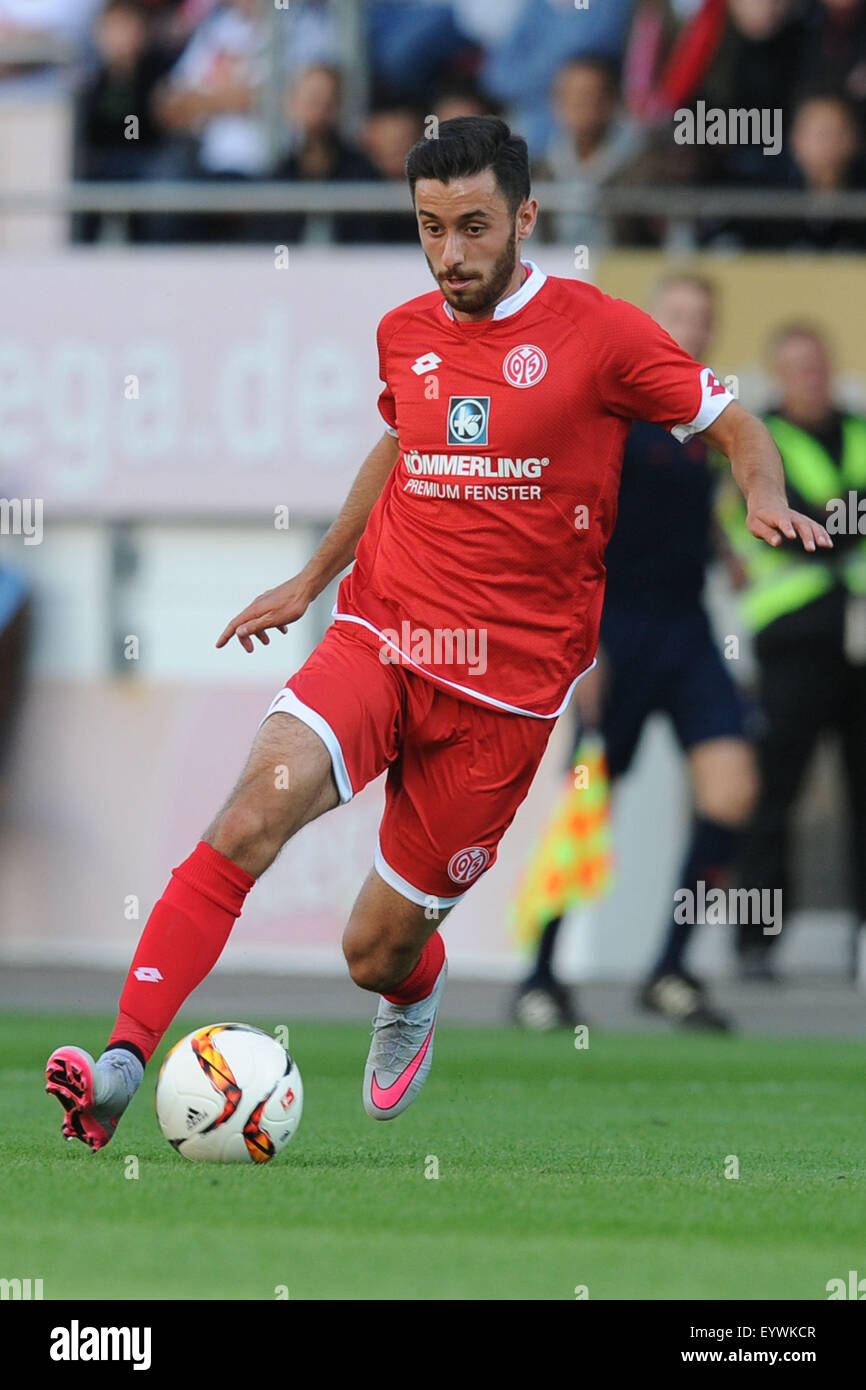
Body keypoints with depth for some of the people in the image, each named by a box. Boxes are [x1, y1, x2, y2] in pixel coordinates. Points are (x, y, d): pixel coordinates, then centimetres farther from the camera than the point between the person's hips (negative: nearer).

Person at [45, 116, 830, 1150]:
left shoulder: (598, 331, -4)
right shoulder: (404, 335, 9)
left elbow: (733, 426, 5)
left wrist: (765, 502, -16)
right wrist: (309, 580, 35)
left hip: (506, 682, -3)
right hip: (376, 639, 3)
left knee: (376, 952, 3)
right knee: (260, 805, -27)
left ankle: (413, 992, 44)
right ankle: (125, 1060, -34)